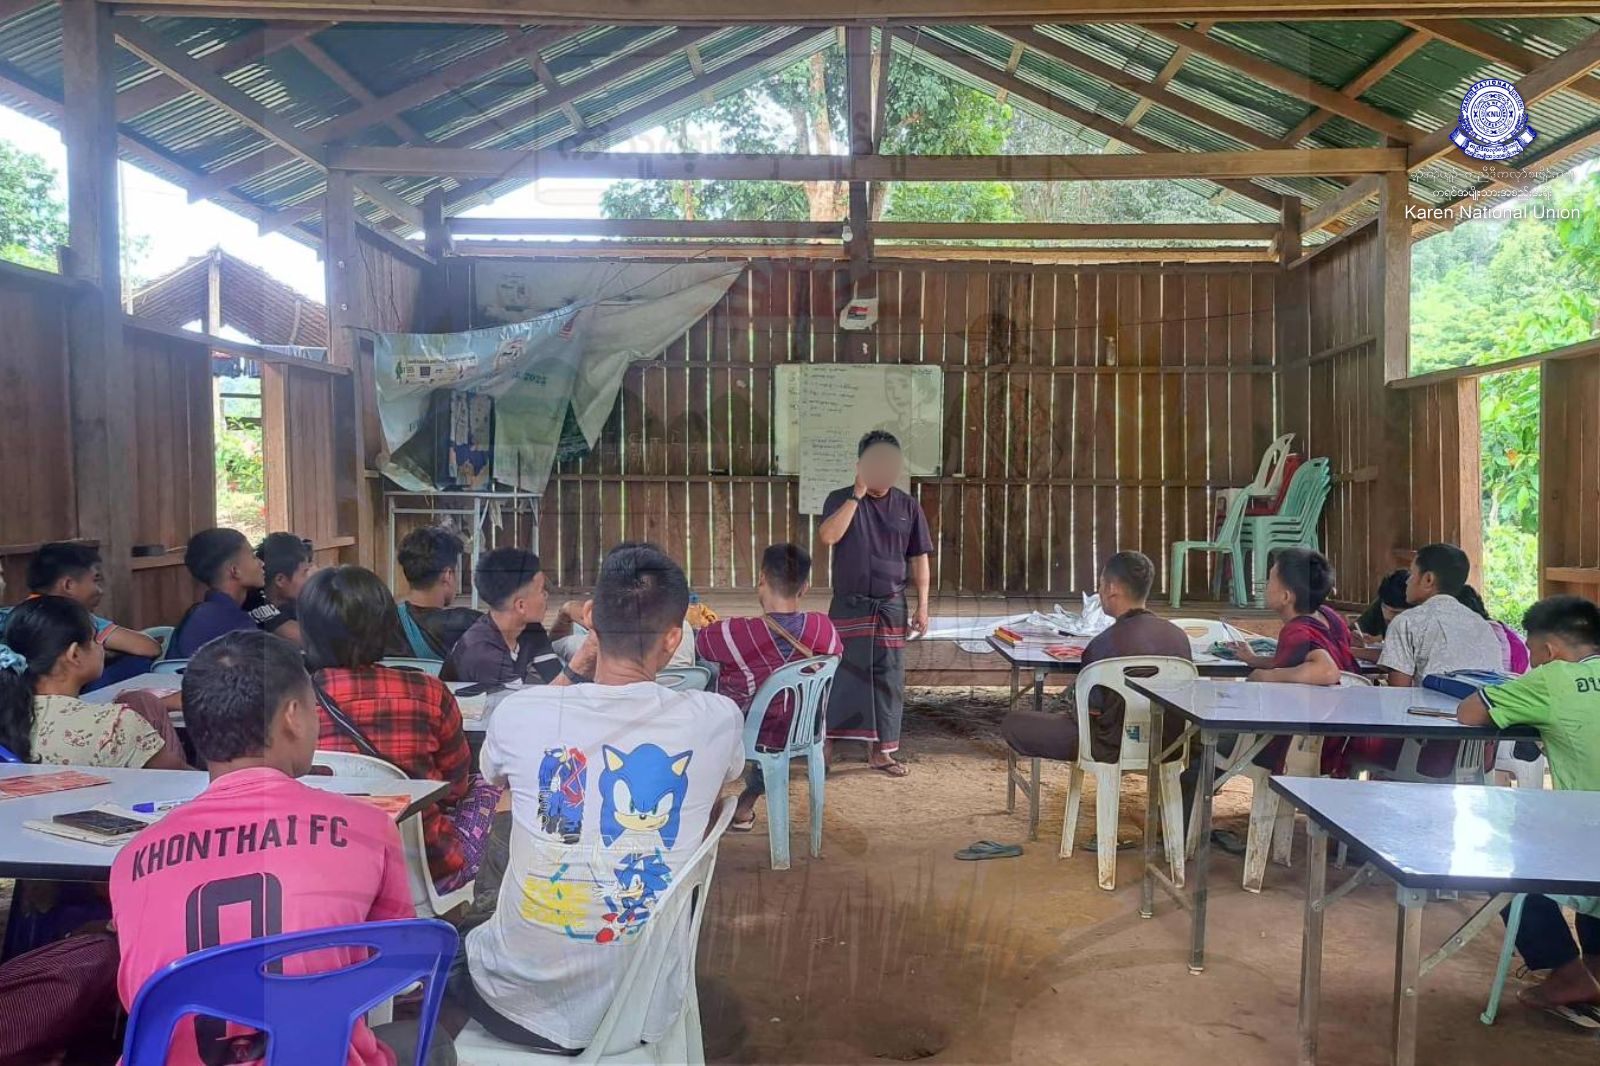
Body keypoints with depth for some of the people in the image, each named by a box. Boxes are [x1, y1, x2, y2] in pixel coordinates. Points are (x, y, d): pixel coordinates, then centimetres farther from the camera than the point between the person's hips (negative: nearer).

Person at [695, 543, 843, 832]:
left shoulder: (733, 634, -28)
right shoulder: (824, 628, -17)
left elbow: (698, 643, -8)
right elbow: (836, 654, 6)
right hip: (799, 734, 3)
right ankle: (746, 807, 42)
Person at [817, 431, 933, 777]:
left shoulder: (907, 506, 4)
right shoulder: (841, 499, -1)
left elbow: (919, 559, 6)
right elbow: (828, 536, -20)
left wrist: (922, 606, 0)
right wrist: (858, 494, -20)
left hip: (891, 607, 2)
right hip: (848, 605, -2)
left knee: (888, 678, 5)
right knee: (839, 673, 1)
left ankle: (880, 750, 15)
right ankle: (825, 744, 13)